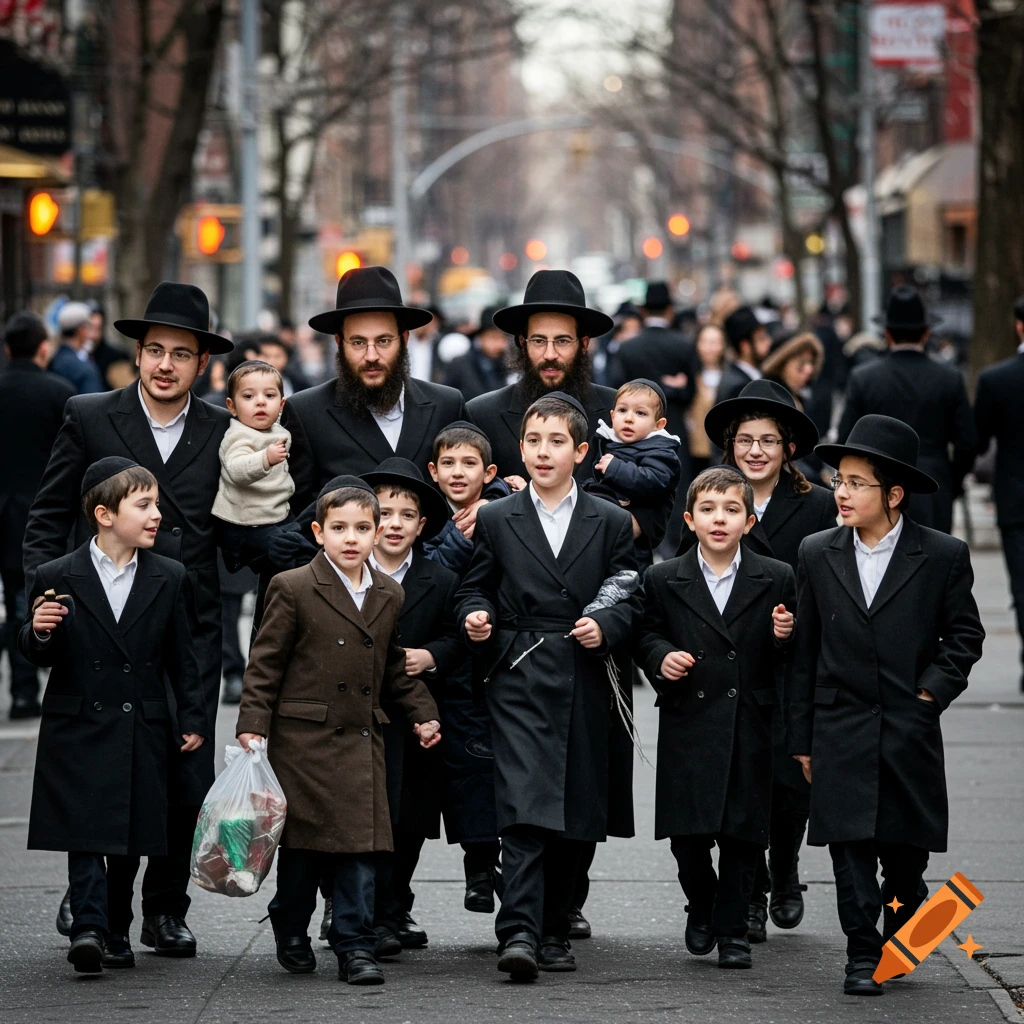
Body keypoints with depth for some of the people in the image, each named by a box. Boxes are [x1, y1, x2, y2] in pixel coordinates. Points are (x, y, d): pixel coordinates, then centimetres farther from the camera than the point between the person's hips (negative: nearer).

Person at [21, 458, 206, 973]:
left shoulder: (169, 578, 4)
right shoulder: (57, 579, -3)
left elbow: (180, 656, 10)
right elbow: (41, 658, 2)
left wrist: (192, 718, 7)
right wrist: (39, 632, -20)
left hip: (142, 732, 3)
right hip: (78, 728, -2)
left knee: (132, 839, 7)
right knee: (85, 833, -11)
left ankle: (116, 933, 18)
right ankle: (88, 927, -17)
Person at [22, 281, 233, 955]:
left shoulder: (224, 433, 6)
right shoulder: (89, 418, 3)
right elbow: (48, 520, 4)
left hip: (191, 632, 1)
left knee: (189, 784, 0)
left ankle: (166, 910, 17)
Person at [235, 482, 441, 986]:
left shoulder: (388, 595, 11)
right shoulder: (293, 589, -5)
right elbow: (264, 664, -4)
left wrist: (422, 713, 15)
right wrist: (252, 725, -10)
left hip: (361, 741, 4)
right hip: (303, 739, -4)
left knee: (360, 846, -3)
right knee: (301, 843, 4)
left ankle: (355, 945, 4)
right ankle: (291, 935, 23)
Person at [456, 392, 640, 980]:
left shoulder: (610, 523, 9)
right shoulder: (496, 520, 9)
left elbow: (630, 600, 8)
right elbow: (477, 588, 13)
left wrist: (605, 627, -11)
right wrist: (476, 616, -8)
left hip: (584, 685, 2)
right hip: (518, 681, -2)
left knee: (575, 816, 5)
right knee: (523, 806, -16)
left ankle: (554, 931, 17)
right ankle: (519, 933, -23)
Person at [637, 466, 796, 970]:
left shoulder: (776, 580, 4)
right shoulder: (663, 580, 4)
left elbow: (791, 661, 9)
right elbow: (647, 635, 11)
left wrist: (784, 637, -13)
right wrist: (661, 658, -9)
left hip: (749, 727, 0)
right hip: (687, 725, 0)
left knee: (742, 833, 2)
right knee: (687, 833, 0)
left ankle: (732, 930, 15)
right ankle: (702, 906, 27)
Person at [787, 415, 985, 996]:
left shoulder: (943, 556, -2)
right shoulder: (818, 556, 4)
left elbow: (965, 636, 6)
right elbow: (804, 653, 7)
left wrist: (933, 690, -8)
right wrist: (802, 739, 6)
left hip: (910, 730, -1)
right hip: (842, 730, 1)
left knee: (907, 849, 8)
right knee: (851, 845, -5)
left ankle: (904, 937, 30)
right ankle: (863, 955, 1)